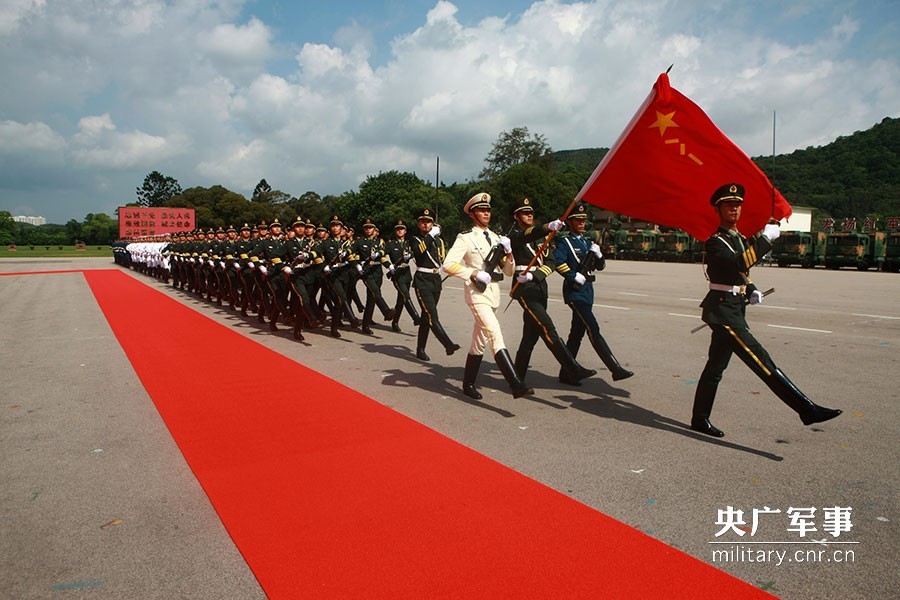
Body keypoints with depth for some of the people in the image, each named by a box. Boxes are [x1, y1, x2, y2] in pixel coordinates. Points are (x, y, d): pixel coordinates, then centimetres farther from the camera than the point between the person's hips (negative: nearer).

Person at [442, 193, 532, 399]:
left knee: (480, 341, 13)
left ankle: (468, 384, 26)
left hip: (493, 293, 7)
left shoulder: (495, 238, 15)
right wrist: (474, 273, -18)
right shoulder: (466, 238, -4)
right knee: (496, 335, -20)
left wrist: (508, 252, -3)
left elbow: (508, 271, 14)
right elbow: (448, 264, -15)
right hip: (477, 293, -7)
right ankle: (515, 384, -25)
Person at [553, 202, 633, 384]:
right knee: (593, 329, -12)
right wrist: (574, 276, -19)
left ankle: (566, 373, 17)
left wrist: (598, 254, -1)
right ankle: (615, 369, -14)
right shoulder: (565, 242, -4)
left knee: (577, 332, 10)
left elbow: (600, 266, 19)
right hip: (575, 291, -8)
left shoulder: (588, 242, 19)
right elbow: (557, 261, -21)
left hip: (587, 290, 8)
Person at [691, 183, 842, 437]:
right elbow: (738, 263, -28)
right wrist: (765, 238, -22)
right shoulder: (715, 242, -9)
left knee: (716, 366, 12)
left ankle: (700, 419, 20)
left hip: (735, 309, 10)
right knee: (760, 360, -13)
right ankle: (807, 409, -15)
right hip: (723, 310, -10)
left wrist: (752, 291, 8)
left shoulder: (740, 239, 19)